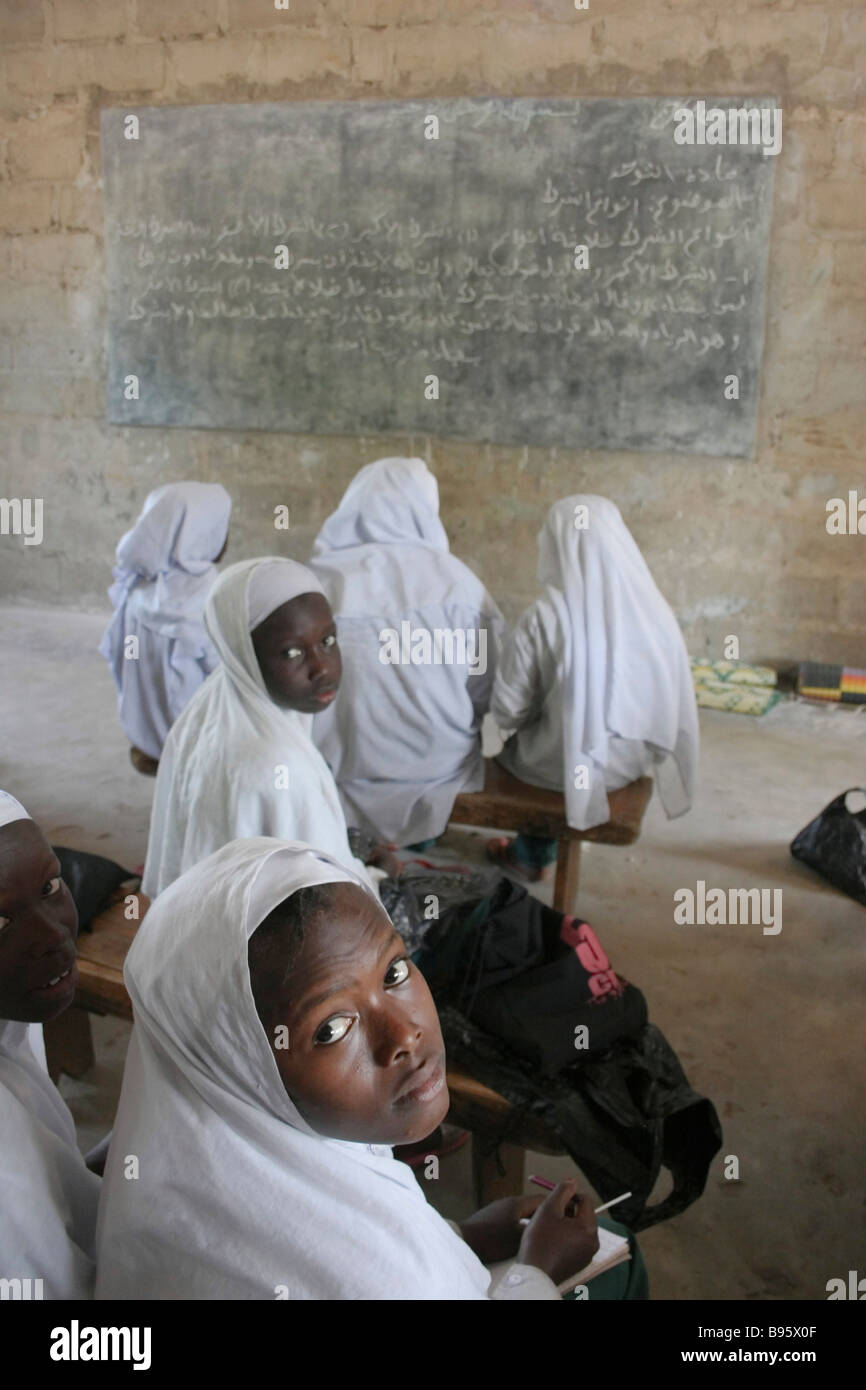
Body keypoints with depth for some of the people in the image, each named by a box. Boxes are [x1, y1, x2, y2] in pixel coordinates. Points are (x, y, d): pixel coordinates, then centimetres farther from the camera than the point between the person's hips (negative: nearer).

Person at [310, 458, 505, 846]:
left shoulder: (319, 577, -9)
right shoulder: (451, 576, -11)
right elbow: (487, 687, -7)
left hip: (342, 758, 1)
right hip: (437, 759, -1)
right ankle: (423, 837, 39)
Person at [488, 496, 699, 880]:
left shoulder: (544, 617, -22)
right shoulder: (656, 613, -11)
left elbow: (507, 711, -16)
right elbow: (676, 708, -2)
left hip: (567, 764, -4)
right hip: (633, 759, 4)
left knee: (502, 734, 29)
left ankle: (532, 853, 43)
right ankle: (533, 848, 45)